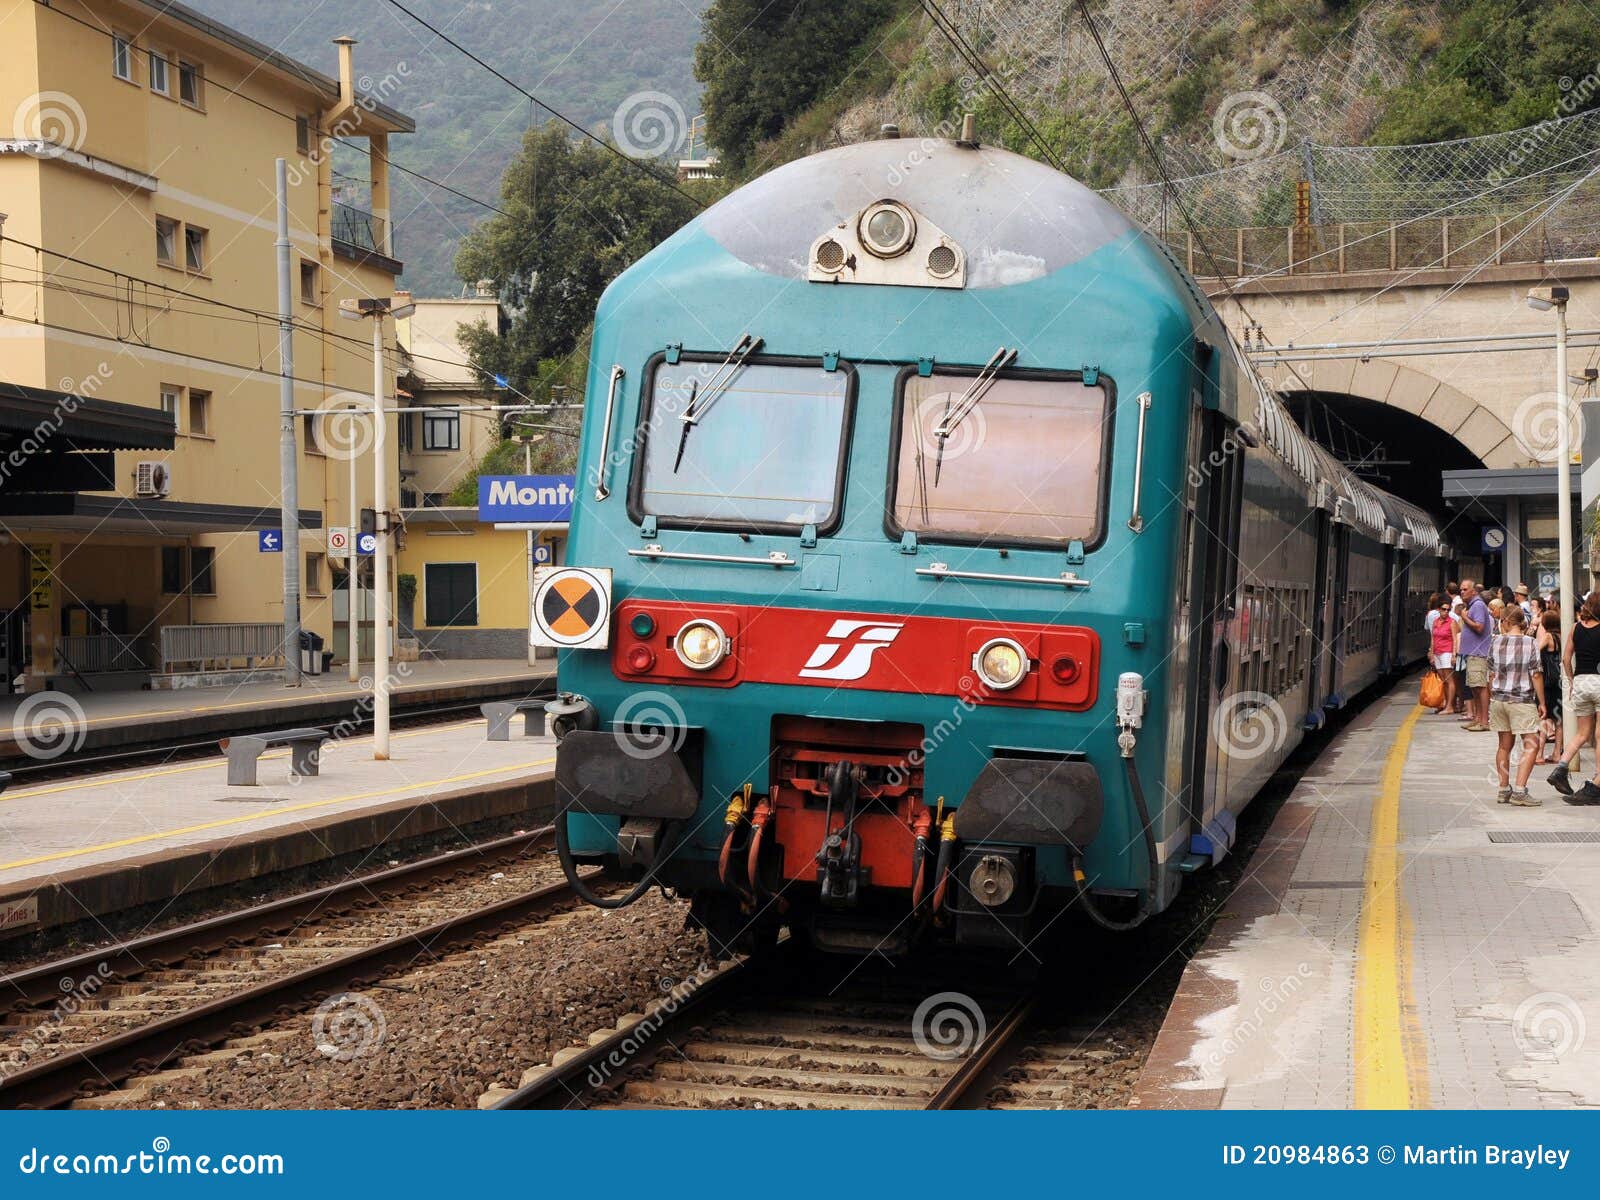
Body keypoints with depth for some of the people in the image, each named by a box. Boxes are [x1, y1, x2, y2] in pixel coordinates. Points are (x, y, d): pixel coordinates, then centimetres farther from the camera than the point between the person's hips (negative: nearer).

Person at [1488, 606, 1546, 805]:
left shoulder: (1495, 641, 0)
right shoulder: (1529, 642, -9)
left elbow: (1492, 674, 7)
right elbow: (1536, 675, -8)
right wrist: (1541, 702, -1)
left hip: (1499, 698, 5)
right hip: (1522, 700, -5)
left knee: (1505, 745, 14)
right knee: (1531, 745, -3)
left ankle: (1503, 789, 18)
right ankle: (1519, 790, -14)